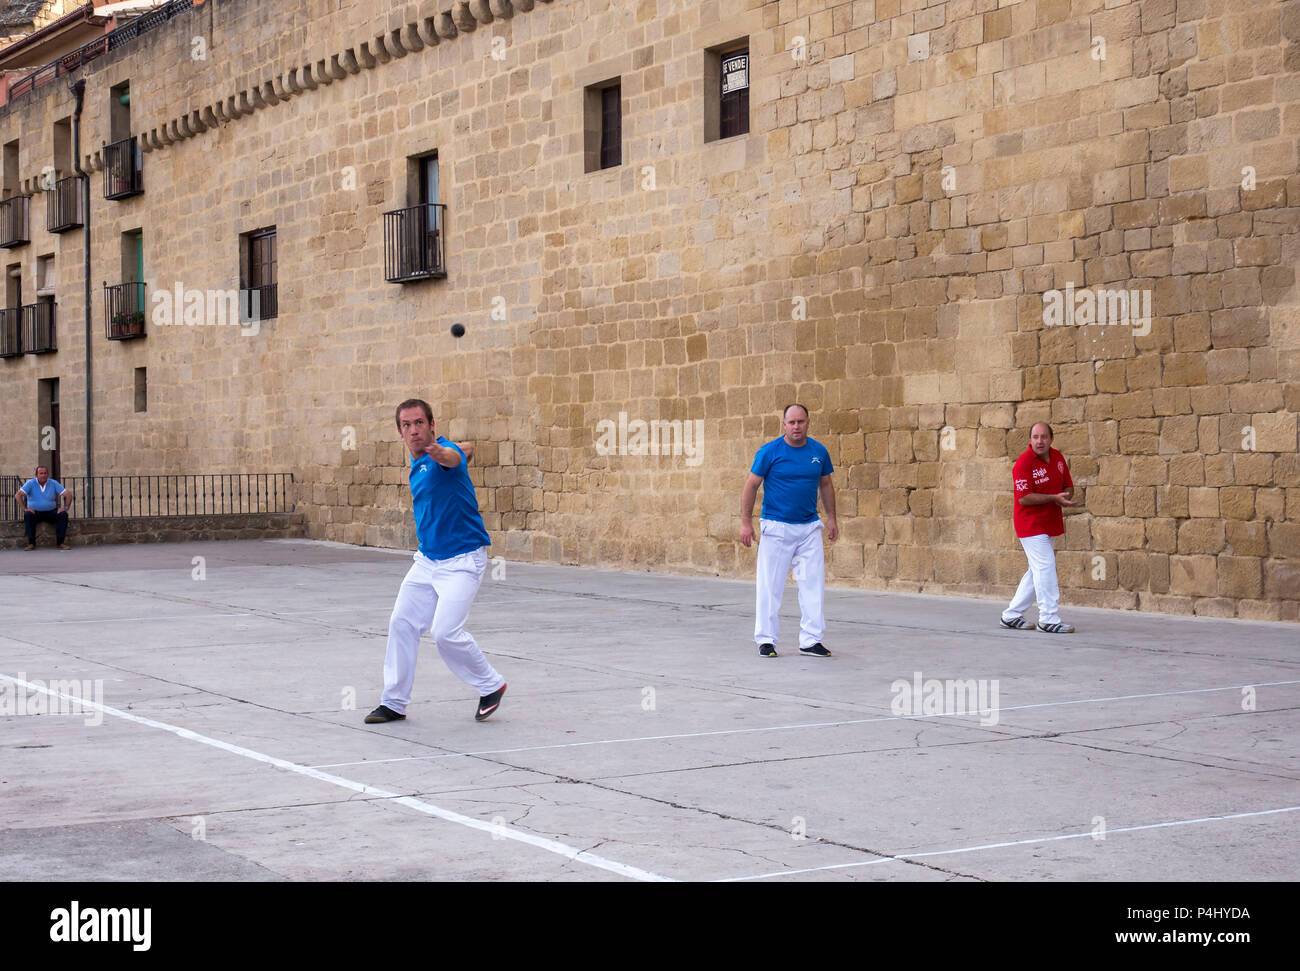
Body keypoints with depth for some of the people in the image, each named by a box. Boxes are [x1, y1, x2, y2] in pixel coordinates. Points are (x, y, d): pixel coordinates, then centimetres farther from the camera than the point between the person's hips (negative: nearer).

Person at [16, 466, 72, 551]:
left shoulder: (53, 483, 0)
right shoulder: (30, 483, -4)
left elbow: (68, 495, -1)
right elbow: (18, 495, -14)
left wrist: (65, 508, -15)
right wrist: (25, 508, -23)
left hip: (50, 512, 1)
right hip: (35, 512, -1)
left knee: (63, 515, -26)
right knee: (28, 515, -34)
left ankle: (60, 542, -23)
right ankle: (31, 543, -29)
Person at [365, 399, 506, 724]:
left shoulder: (445, 451, -18)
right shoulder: (417, 464, 7)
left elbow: (454, 457, -48)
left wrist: (441, 454, -67)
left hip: (462, 560, -9)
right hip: (427, 560, 9)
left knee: (446, 632, -17)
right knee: (402, 624, 5)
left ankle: (491, 685, 7)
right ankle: (394, 702, 16)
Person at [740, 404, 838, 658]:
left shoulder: (819, 451, 4)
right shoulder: (769, 451, -7)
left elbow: (826, 485, 16)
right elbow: (751, 485, -4)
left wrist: (831, 518, 13)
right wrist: (746, 522, -7)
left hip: (809, 527, 4)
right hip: (776, 527, -4)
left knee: (814, 584, 1)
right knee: (770, 586, -1)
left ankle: (811, 640, 7)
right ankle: (766, 640, 8)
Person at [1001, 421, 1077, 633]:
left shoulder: (1057, 457, 6)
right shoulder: (1024, 462, -17)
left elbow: (1068, 486, 15)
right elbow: (1024, 498, -21)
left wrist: (1065, 497, -8)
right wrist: (1054, 498, -25)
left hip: (1049, 524, 8)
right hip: (1031, 524, -8)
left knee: (1037, 572, 13)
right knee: (1046, 568, -12)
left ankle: (1011, 615, 22)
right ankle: (1049, 619, -8)